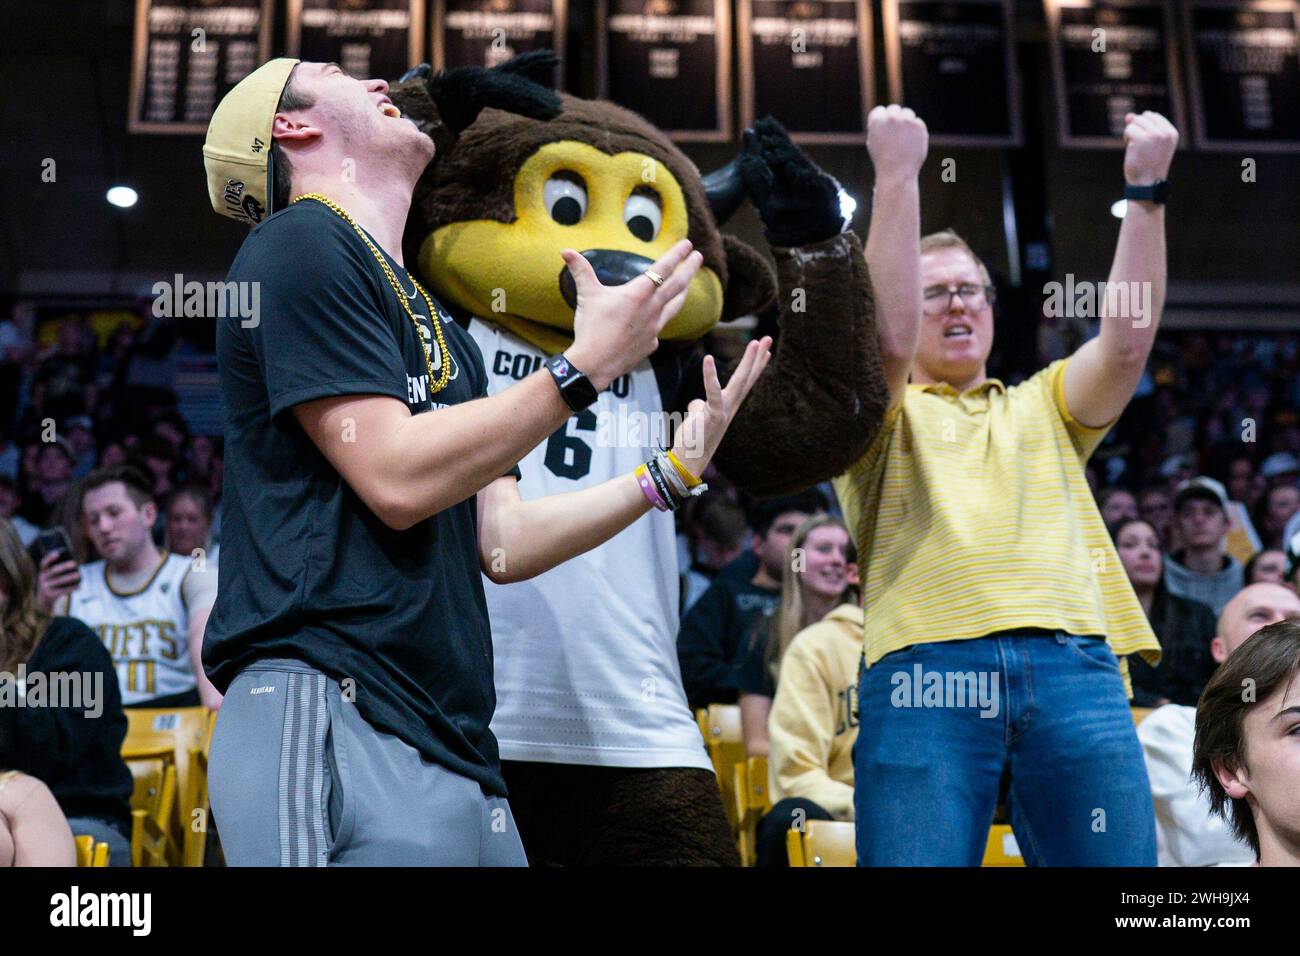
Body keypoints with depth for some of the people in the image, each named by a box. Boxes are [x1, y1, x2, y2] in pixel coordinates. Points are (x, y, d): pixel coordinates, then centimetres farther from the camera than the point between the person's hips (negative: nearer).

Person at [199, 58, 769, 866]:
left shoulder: (440, 330, 22)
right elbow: (398, 480, -14)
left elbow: (501, 545, 14)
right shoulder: (301, 243, -4)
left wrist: (671, 472, 16)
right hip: (332, 720, -8)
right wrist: (587, 367, -11)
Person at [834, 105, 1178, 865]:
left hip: (1076, 663, 3)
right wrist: (897, 177, -7)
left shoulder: (1044, 407, 30)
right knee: (917, 857, -9)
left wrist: (1147, 190, 5)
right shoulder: (881, 416, 20)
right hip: (925, 666, -3)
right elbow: (889, 335, -2)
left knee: (1119, 858, -2)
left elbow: (1128, 340, 13)